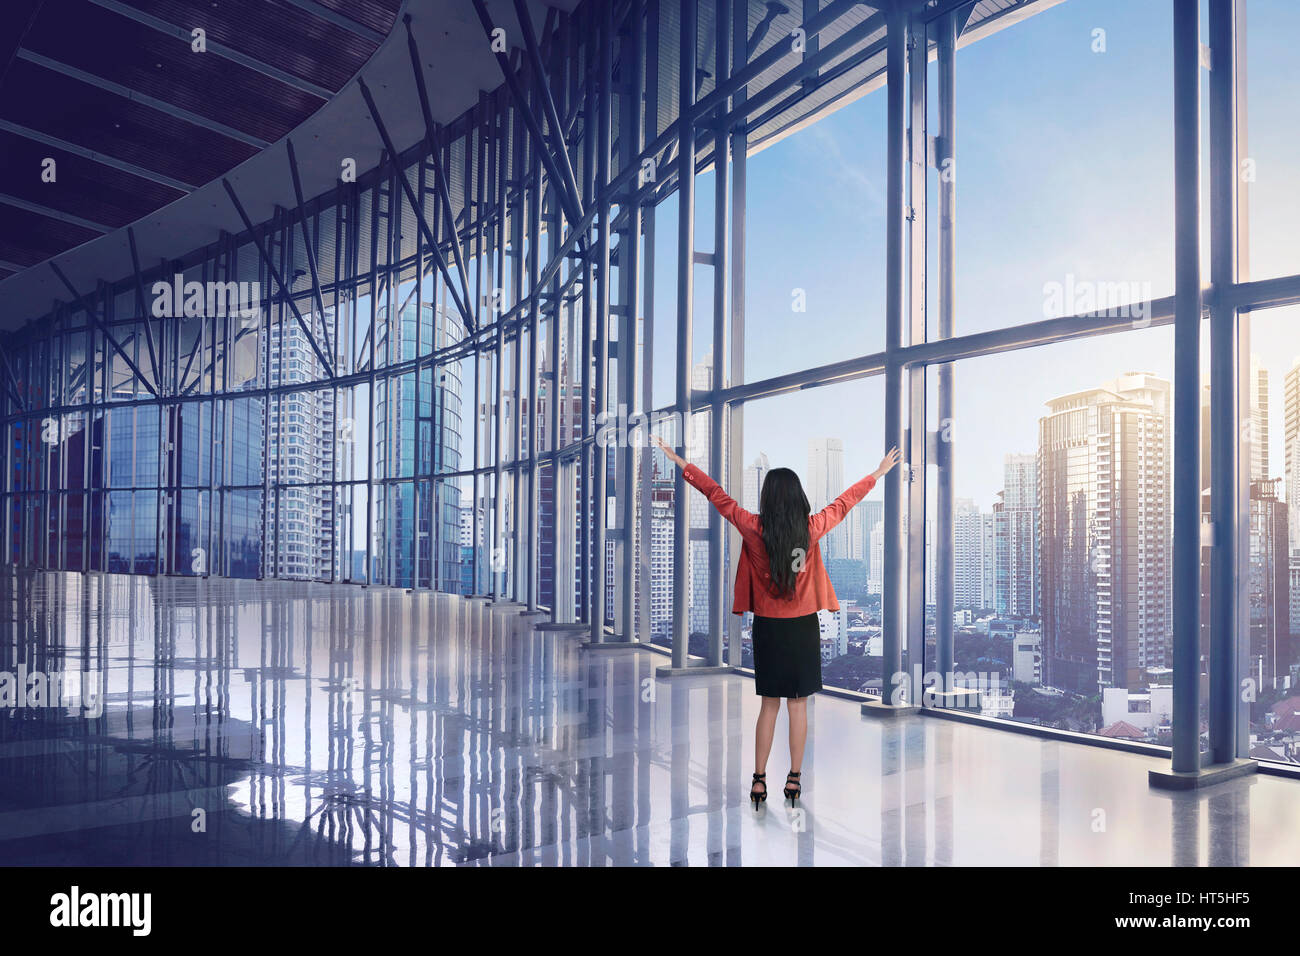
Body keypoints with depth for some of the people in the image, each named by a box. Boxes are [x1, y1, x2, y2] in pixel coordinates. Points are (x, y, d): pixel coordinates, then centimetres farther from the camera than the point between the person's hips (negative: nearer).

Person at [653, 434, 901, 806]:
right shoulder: (812, 528, -8)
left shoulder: (753, 528, -11)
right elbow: (844, 501, 7)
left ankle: (759, 780, 12)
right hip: (804, 626, 0)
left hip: (768, 626, 0)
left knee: (769, 705, 10)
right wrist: (878, 473, 23)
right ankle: (794, 779, 14)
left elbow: (716, 494, -3)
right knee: (798, 704, 9)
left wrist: (680, 462, 8)